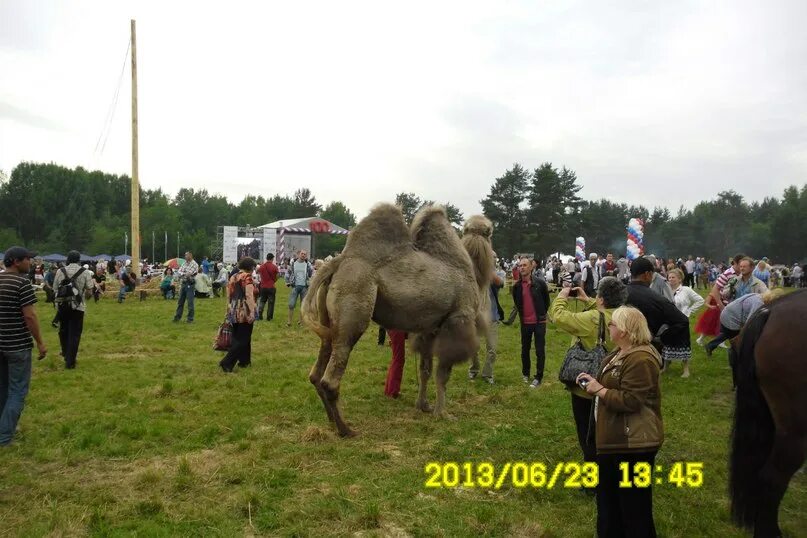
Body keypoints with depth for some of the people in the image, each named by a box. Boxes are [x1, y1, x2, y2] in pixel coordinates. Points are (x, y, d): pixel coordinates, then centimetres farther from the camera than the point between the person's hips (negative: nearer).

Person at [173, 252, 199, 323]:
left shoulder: (194, 264, -10)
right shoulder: (184, 263, 12)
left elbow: (188, 274, -17)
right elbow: (179, 272, 8)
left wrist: (182, 273, -2)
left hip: (190, 284, -7)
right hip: (183, 284, 7)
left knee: (190, 302, -3)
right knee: (180, 301, 11)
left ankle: (190, 319, 5)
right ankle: (177, 317, 19)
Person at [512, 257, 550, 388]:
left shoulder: (540, 283, -10)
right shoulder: (516, 286, -3)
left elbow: (547, 300, 4)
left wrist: (542, 314, 8)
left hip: (539, 322, -3)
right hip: (525, 322, 3)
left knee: (540, 350, 1)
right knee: (525, 349, 15)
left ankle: (538, 377, 9)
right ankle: (525, 373, 32)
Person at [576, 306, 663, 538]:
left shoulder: (640, 360, -23)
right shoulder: (621, 353, 11)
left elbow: (631, 401, -28)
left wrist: (599, 390, -19)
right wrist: (594, 382, 6)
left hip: (633, 442, -11)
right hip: (615, 438, 11)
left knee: (634, 503, 4)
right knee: (608, 497, 23)